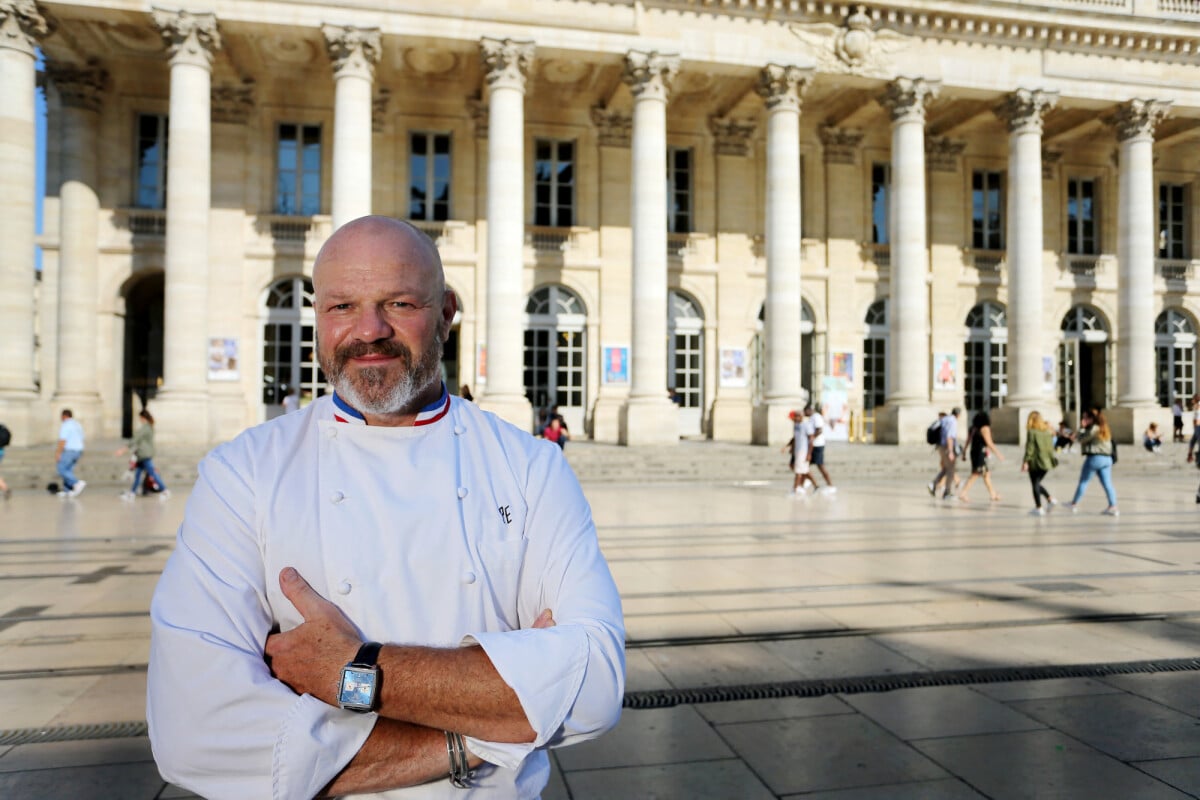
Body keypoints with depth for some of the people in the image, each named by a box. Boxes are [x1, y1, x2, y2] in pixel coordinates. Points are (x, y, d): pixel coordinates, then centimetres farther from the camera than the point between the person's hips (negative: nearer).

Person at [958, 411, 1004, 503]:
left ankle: (993, 494, 23)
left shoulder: (972, 428, 12)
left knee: (986, 474, 16)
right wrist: (998, 453, -8)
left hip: (974, 452, 8)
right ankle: (962, 494, -16)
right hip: (981, 453, -8)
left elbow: (968, 442, 12)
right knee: (975, 474, -9)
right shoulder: (985, 428, -10)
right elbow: (989, 443, -13)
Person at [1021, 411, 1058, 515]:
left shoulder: (1031, 432, -10)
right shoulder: (1048, 431, 7)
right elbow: (1051, 447, 11)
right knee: (1037, 483, 22)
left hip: (1035, 462, -6)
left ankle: (1039, 509, 3)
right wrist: (1051, 458, 20)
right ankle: (1050, 499, 11)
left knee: (1035, 485, 4)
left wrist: (1025, 461, -11)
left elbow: (1029, 448, -13)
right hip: (1047, 462, 6)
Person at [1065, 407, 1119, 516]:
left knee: (1083, 482, 4)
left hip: (1094, 458, -8)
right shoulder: (1104, 428, 15)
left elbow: (1081, 439, -7)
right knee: (1107, 484, 6)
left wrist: (1082, 428, 2)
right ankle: (1113, 507, 2)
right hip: (1107, 458, 8)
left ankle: (1074, 505, 12)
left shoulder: (1094, 429, -13)